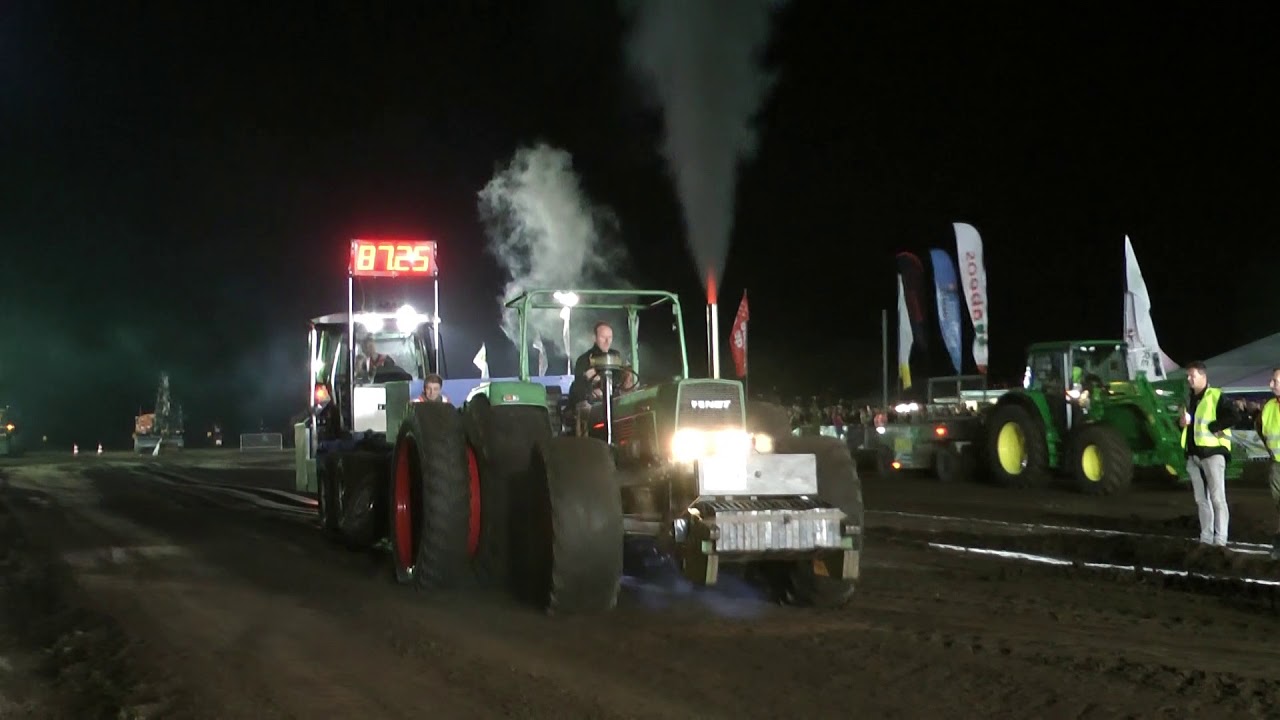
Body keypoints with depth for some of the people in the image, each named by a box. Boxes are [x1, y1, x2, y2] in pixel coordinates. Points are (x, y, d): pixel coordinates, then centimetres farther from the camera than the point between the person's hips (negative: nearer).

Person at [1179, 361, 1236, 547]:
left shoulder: (1215, 396, -5)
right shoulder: (1188, 400, 18)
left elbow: (1232, 417, -15)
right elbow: (1183, 423, 26)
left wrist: (1210, 427, -17)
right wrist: (1181, 422, 3)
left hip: (1212, 452, -8)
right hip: (1193, 455, 8)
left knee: (1217, 498, -9)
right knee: (1201, 500, 10)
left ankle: (1220, 540, -10)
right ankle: (1205, 539, 15)